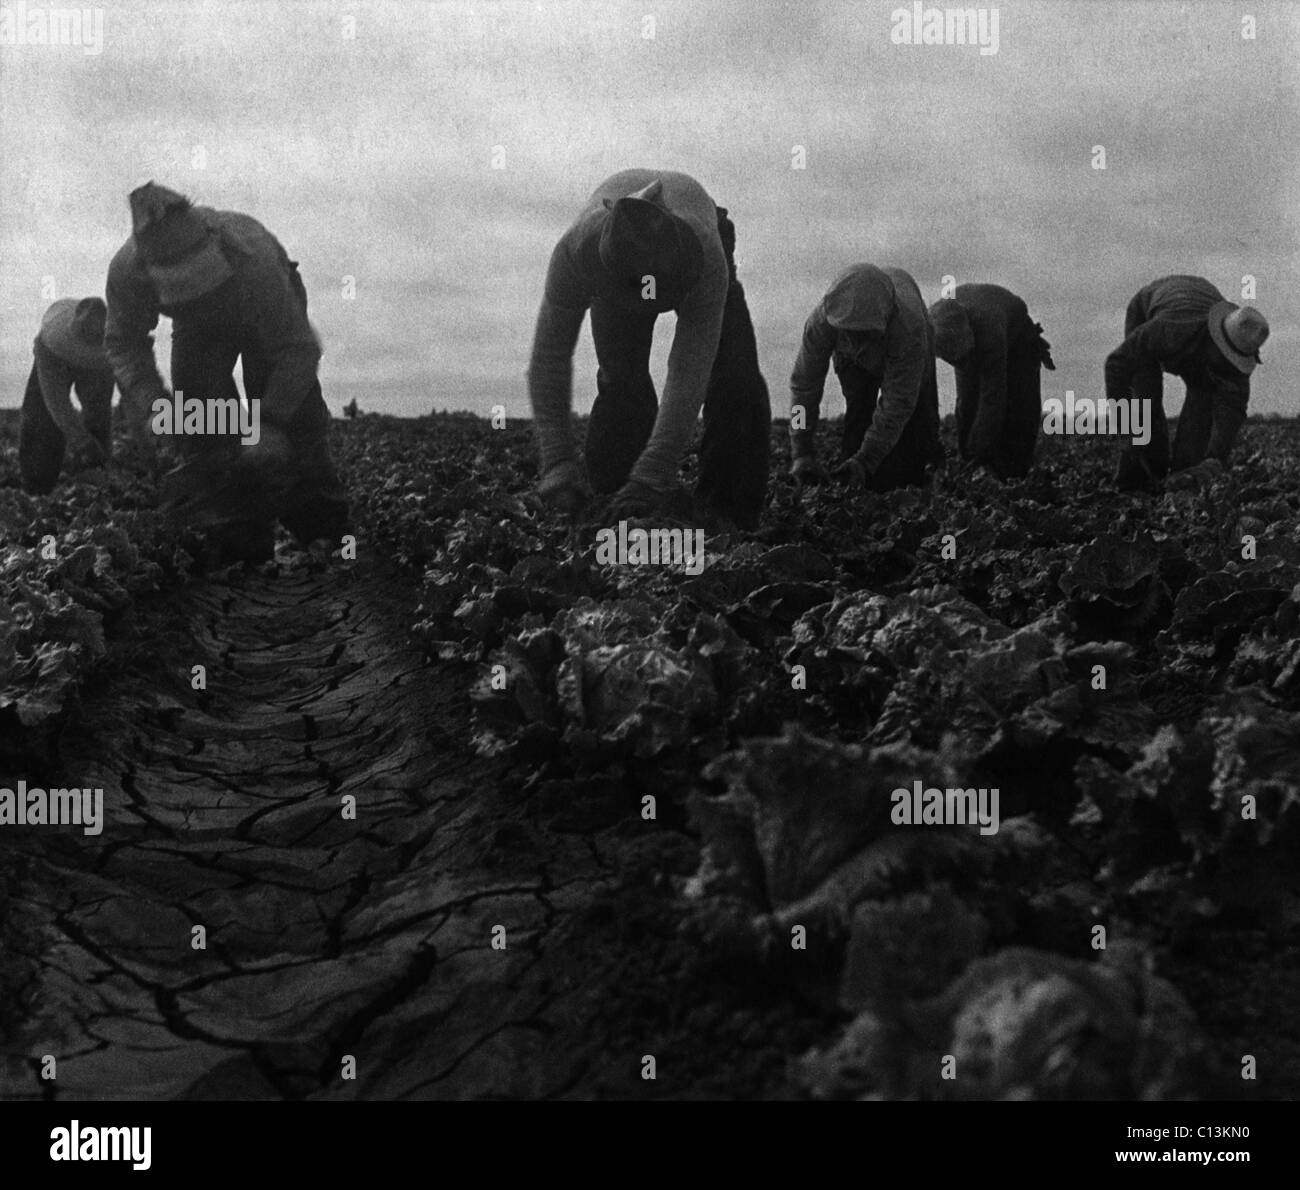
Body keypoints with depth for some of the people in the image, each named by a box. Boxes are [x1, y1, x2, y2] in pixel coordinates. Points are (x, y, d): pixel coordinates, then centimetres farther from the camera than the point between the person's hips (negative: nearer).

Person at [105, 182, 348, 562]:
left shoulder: (252, 257, -46)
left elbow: (298, 347, -36)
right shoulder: (126, 271, -36)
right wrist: (149, 405, -31)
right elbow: (124, 343, -15)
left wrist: (272, 423, -42)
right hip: (198, 326, 3)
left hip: (274, 310, -3)